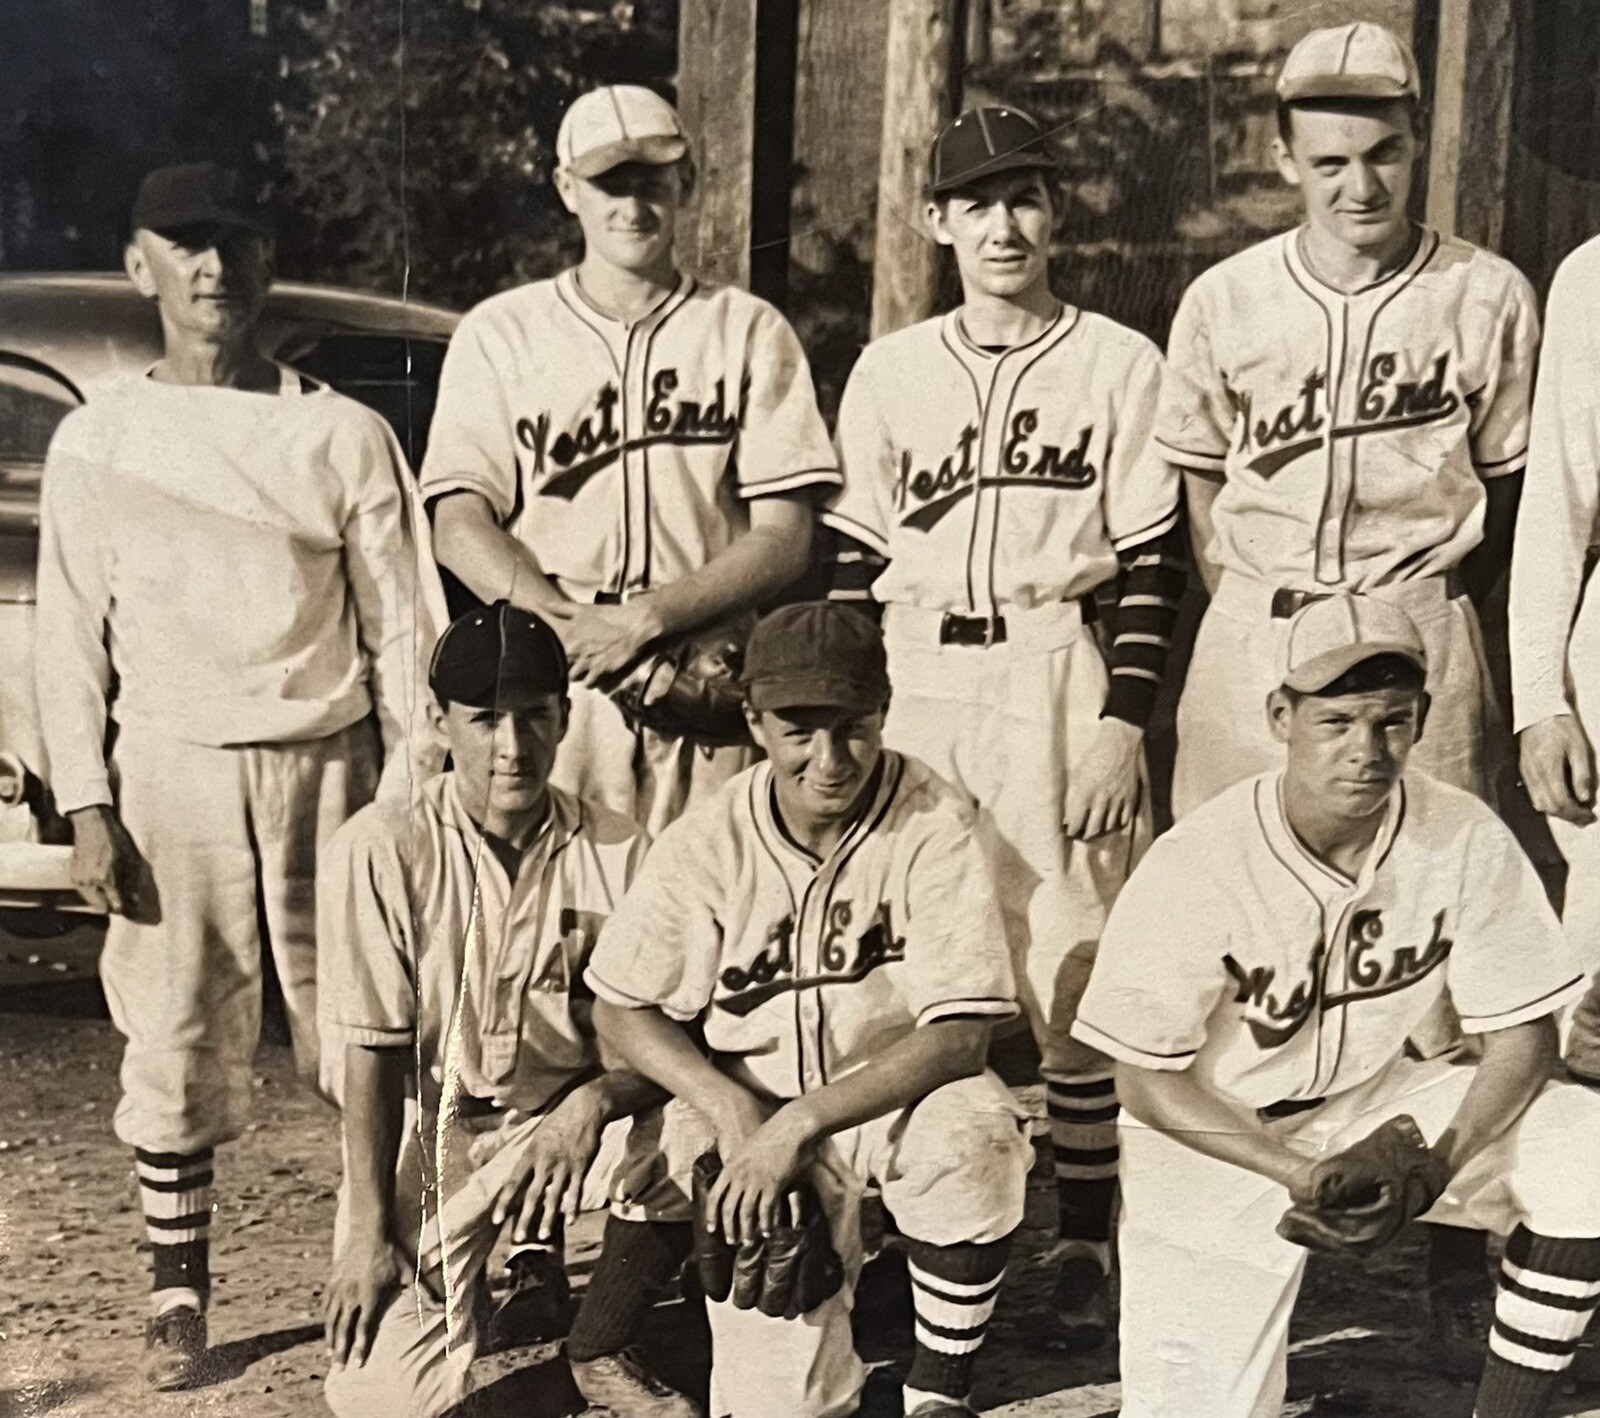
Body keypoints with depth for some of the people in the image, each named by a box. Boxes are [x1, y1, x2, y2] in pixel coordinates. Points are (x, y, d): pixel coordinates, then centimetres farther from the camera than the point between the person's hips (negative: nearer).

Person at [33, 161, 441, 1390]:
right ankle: (180, 1292, 16)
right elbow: (72, 640, 6)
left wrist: (408, 794, -2)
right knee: (176, 1045, 4)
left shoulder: (345, 435, 3)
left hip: (325, 761, 0)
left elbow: (404, 629, 4)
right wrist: (86, 806, -2)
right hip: (170, 769, 1)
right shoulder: (97, 441, 5)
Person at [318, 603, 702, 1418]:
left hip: (567, 1125, 1)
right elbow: (370, 1052, -10)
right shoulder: (382, 851, -12)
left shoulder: (617, 852, -7)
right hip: (429, 1132, -1)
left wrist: (595, 1102, -28)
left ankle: (602, 1351, -1)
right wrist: (368, 1232, -12)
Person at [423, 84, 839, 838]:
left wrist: (648, 618, -11)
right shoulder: (500, 332, 13)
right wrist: (571, 626, -14)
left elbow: (784, 537, 4)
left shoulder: (751, 332, 12)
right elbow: (460, 526, 3)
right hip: (546, 679, 0)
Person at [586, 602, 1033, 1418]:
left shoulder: (931, 827, -17)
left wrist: (799, 1123, -28)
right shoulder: (707, 845, -11)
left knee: (974, 1143, -36)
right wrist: (731, 1109, -17)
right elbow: (622, 1010, -2)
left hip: (895, 1095, -1)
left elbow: (959, 1036, -21)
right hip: (753, 1101, 1)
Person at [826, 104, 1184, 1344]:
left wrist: (1122, 721, -8)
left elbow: (1155, 562, 0)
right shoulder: (889, 370, 10)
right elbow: (852, 556, 11)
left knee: (1070, 965, -3)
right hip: (913, 685, 3)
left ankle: (1086, 1243, 9)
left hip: (1060, 682, -2)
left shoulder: (1119, 364, 3)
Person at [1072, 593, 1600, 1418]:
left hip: (1376, 1102, 3)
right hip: (1216, 1137, -3)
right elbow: (1146, 1082, -17)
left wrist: (1440, 1162, -28)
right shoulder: (1195, 868, -26)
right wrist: (1299, 1171, -28)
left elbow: (1520, 1037, -10)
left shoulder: (1465, 840, -18)